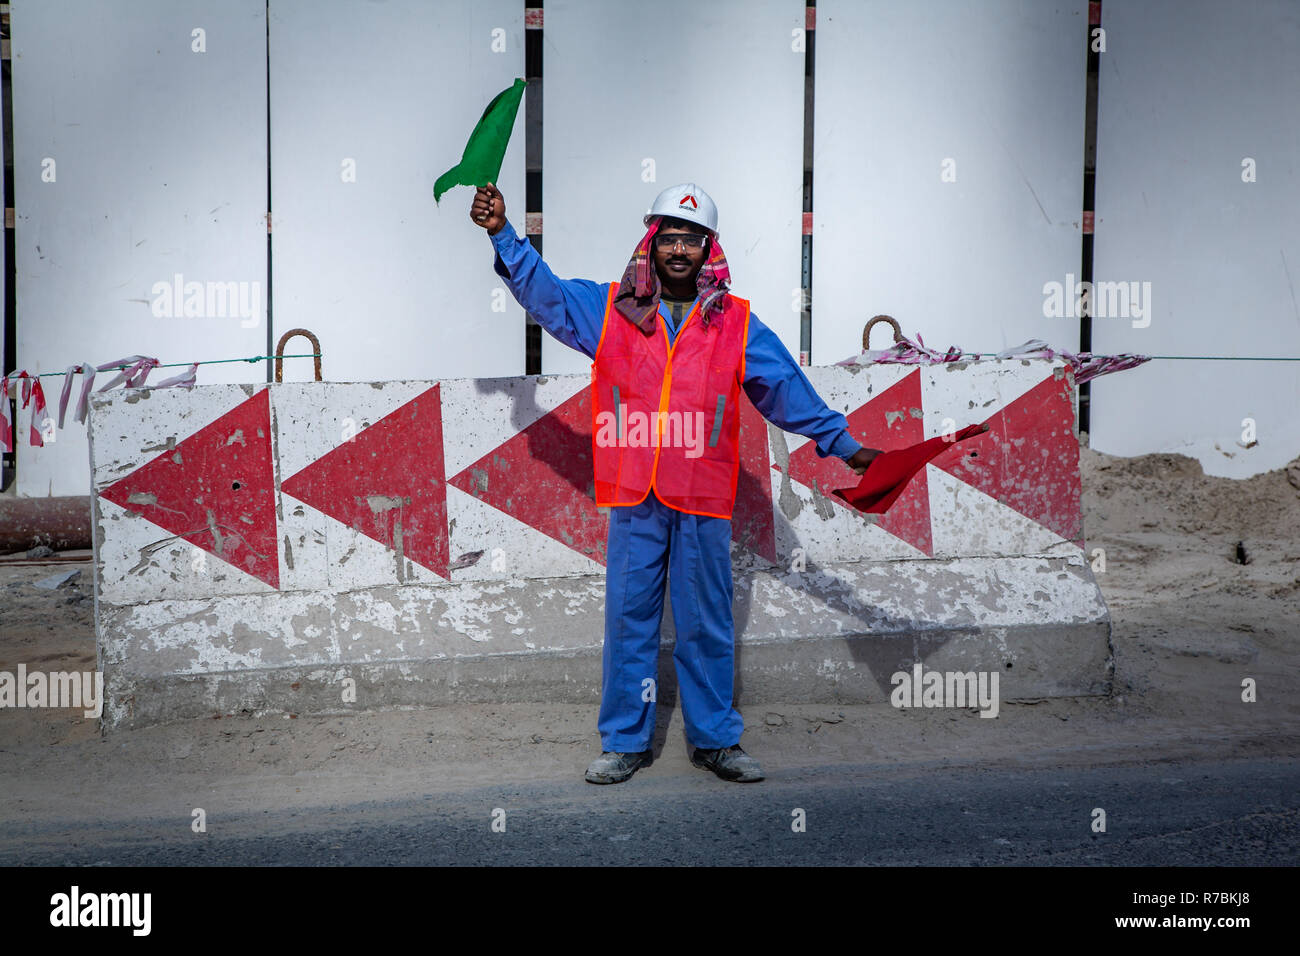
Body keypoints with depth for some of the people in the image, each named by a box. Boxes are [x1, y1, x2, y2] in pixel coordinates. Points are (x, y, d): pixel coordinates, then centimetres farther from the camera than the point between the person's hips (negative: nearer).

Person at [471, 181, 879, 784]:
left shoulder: (736, 324, 6)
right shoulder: (610, 310, 7)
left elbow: (787, 389, 9)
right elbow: (540, 289, 9)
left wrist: (843, 445, 8)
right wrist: (503, 234, -1)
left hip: (703, 500, 0)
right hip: (634, 498, 0)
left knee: (706, 625, 8)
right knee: (628, 620, 6)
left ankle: (714, 739, 21)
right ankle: (625, 742, 17)